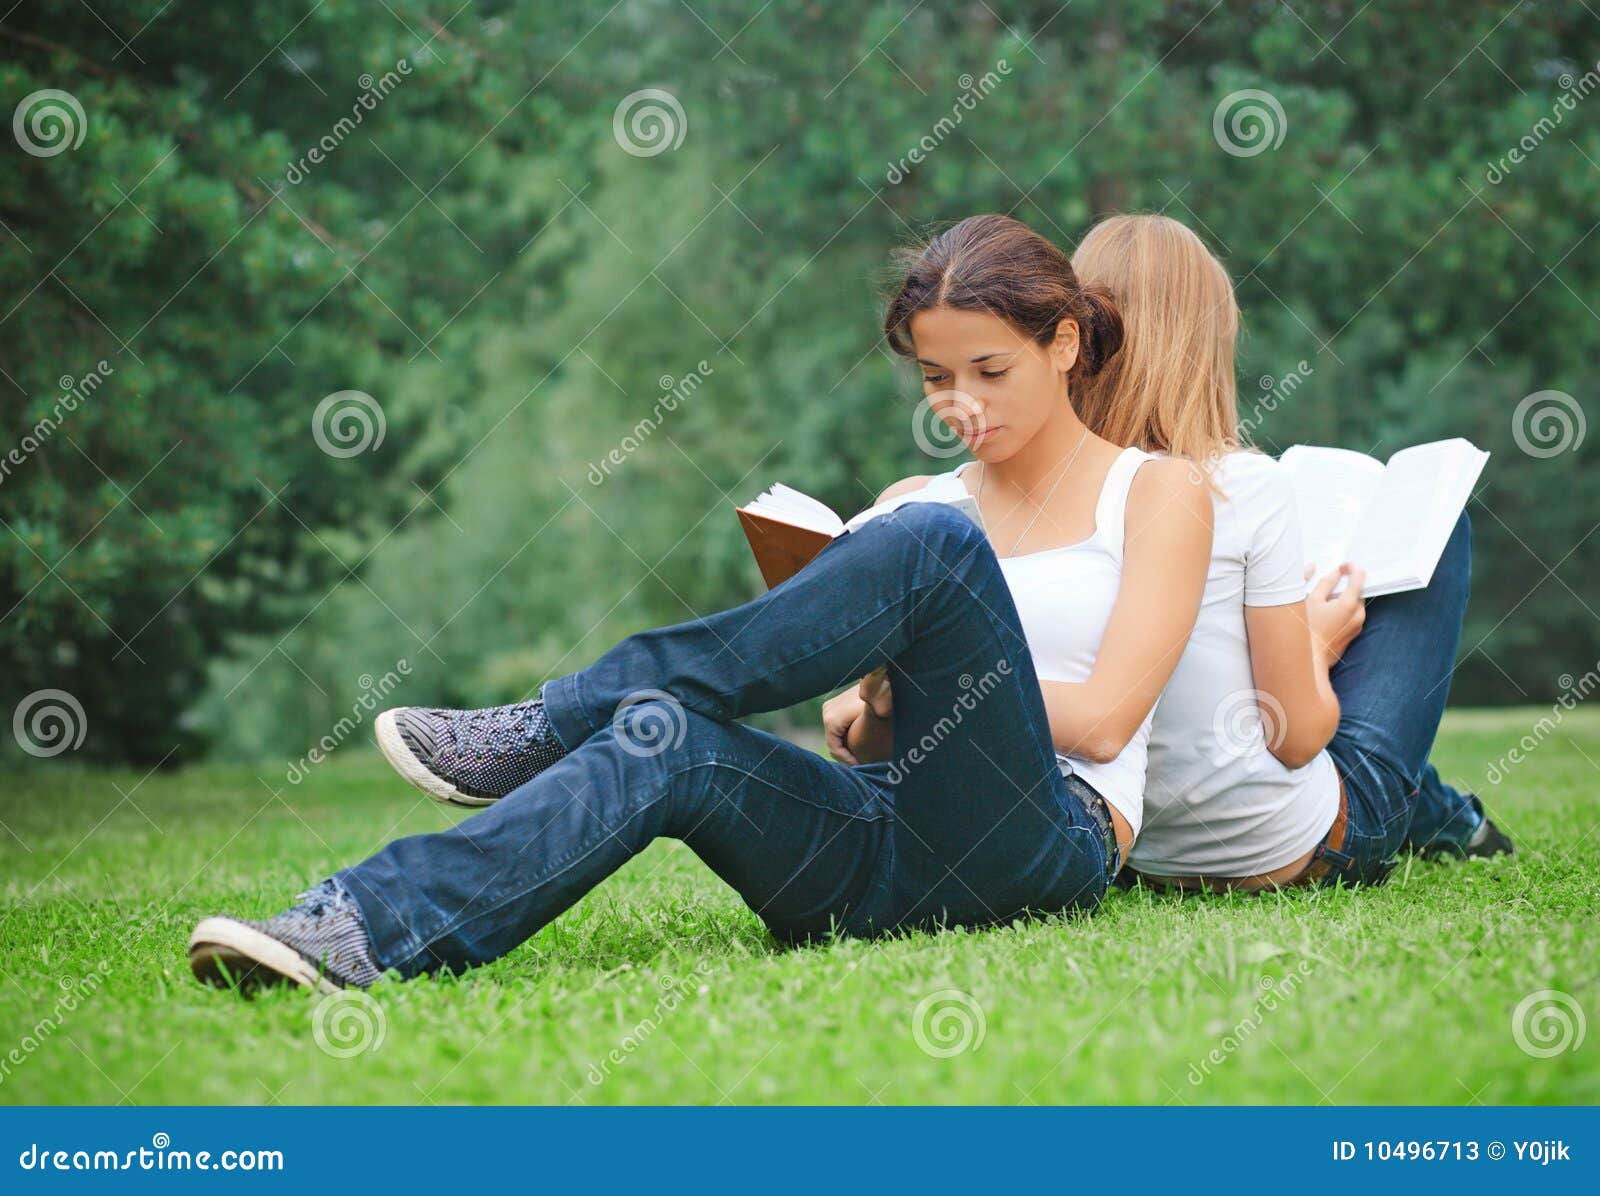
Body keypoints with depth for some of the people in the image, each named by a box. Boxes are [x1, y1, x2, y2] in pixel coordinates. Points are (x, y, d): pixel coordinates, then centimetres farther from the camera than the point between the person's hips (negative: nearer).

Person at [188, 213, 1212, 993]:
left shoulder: (1157, 494, 10)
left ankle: (548, 729, -24)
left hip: (1044, 845, -4)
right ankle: (356, 933, -49)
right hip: (890, 862, 4)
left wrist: (916, 660, -2)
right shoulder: (917, 500, 23)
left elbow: (1102, 719, -3)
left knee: (928, 544, -28)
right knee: (668, 743, -29)